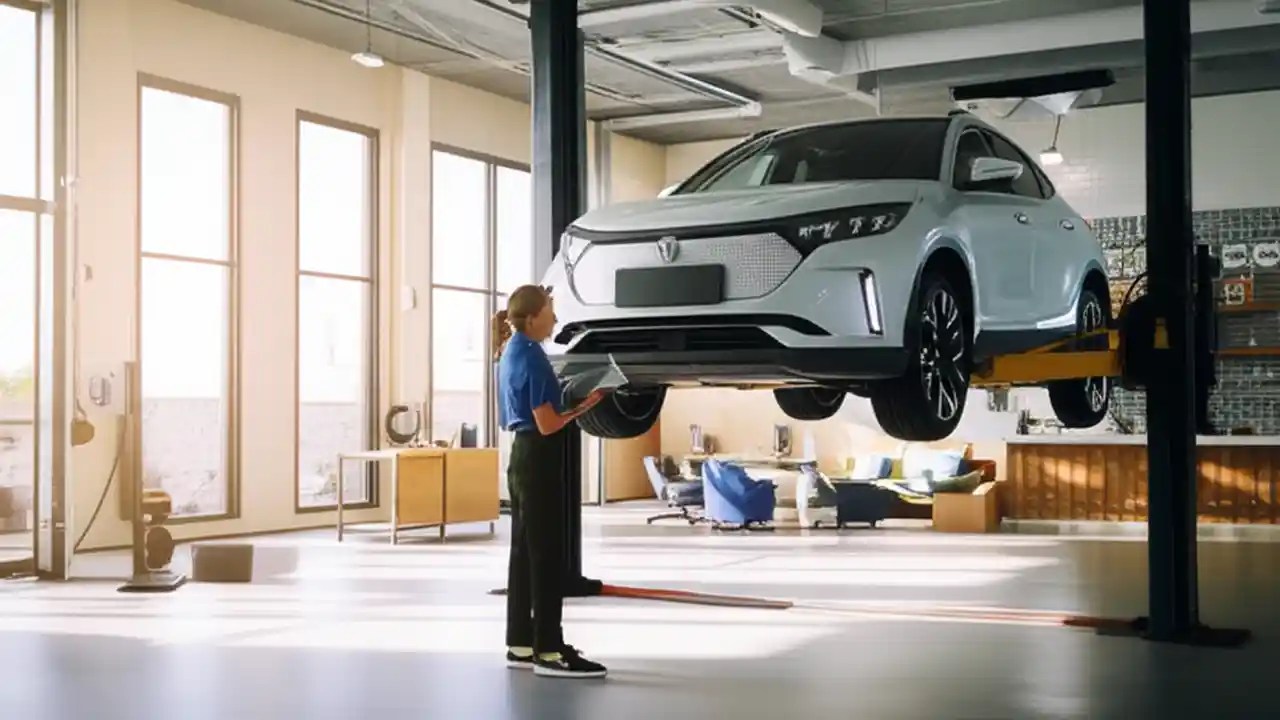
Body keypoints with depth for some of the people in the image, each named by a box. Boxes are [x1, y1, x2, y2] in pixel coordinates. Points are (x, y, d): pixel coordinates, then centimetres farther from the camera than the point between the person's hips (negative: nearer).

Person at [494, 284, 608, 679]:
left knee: (525, 551, 11)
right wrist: (583, 405, -7)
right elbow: (547, 424, -19)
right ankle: (549, 650, -6)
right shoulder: (531, 356, -17)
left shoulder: (511, 352, 13)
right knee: (546, 555, -8)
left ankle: (521, 644, 16)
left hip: (522, 456, 10)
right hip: (539, 460, -10)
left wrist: (569, 402, 13)